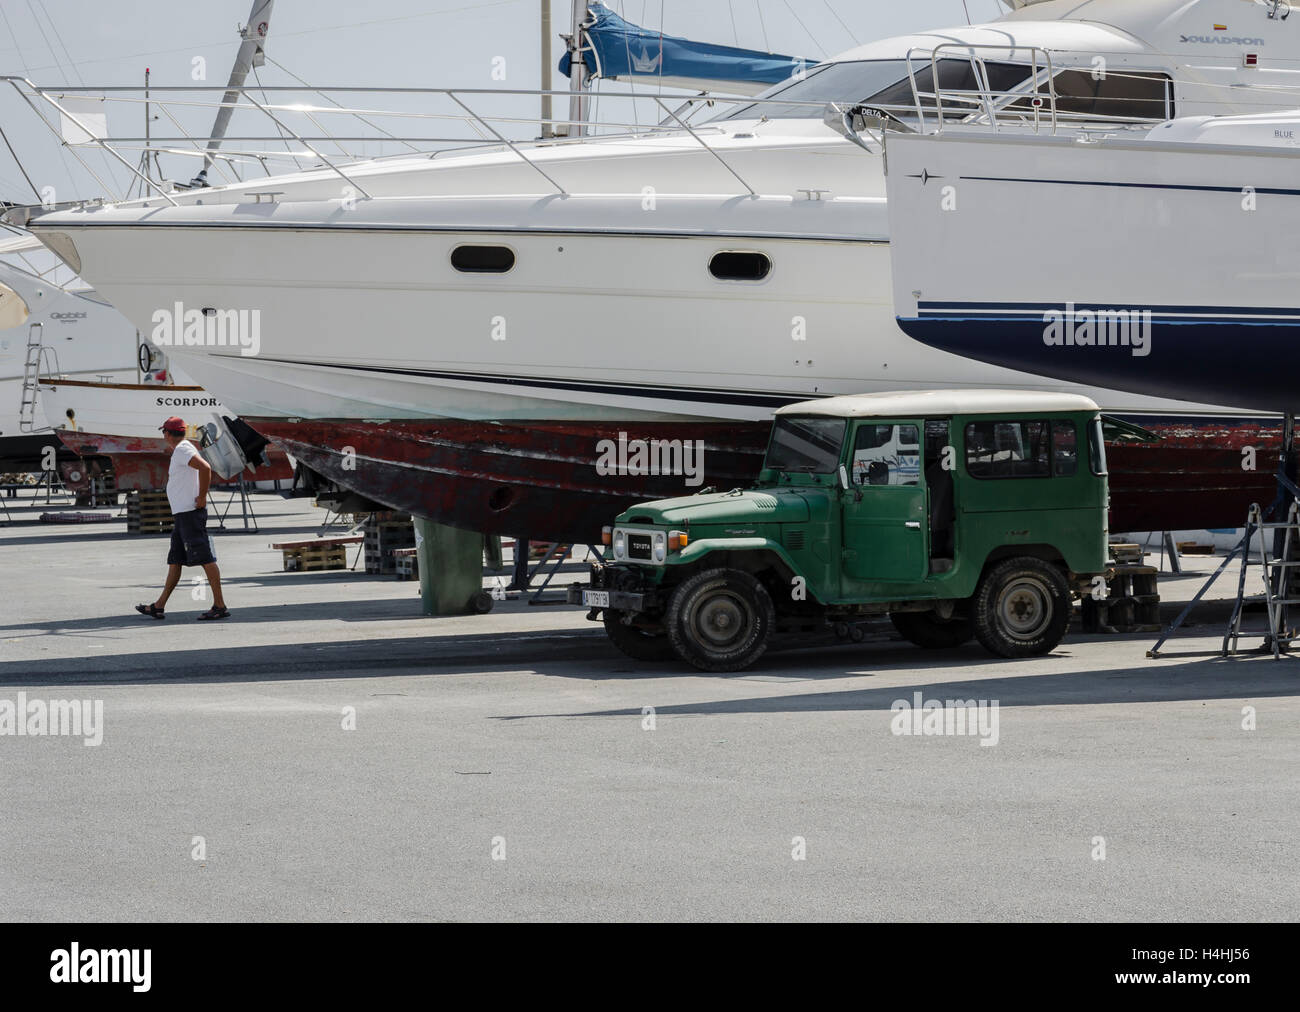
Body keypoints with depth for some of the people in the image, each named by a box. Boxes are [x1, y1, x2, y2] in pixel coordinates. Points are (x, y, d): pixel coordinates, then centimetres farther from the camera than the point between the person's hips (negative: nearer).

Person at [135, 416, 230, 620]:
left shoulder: (182, 450, -13)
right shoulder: (183, 449, 18)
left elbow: (205, 468, -28)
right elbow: (203, 469, 29)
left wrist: (202, 497, -21)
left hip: (190, 512, -11)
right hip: (182, 514, 11)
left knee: (205, 558, -10)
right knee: (175, 561, 12)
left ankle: (220, 605, -11)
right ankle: (159, 607, 16)